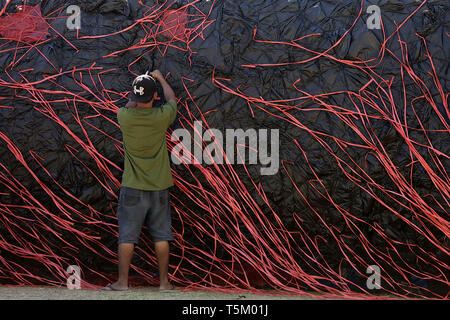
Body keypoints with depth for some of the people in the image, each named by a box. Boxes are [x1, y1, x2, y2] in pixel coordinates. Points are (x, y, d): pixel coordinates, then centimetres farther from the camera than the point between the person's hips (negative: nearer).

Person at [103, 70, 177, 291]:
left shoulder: (124, 117, -11)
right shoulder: (161, 117, -10)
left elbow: (129, 105, 16)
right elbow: (172, 100, 14)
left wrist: (139, 85, 32)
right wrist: (160, 78, 30)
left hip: (132, 187, -1)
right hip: (158, 187, 1)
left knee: (127, 236, 4)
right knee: (161, 235, 8)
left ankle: (122, 281, 8)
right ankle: (164, 281, 14)